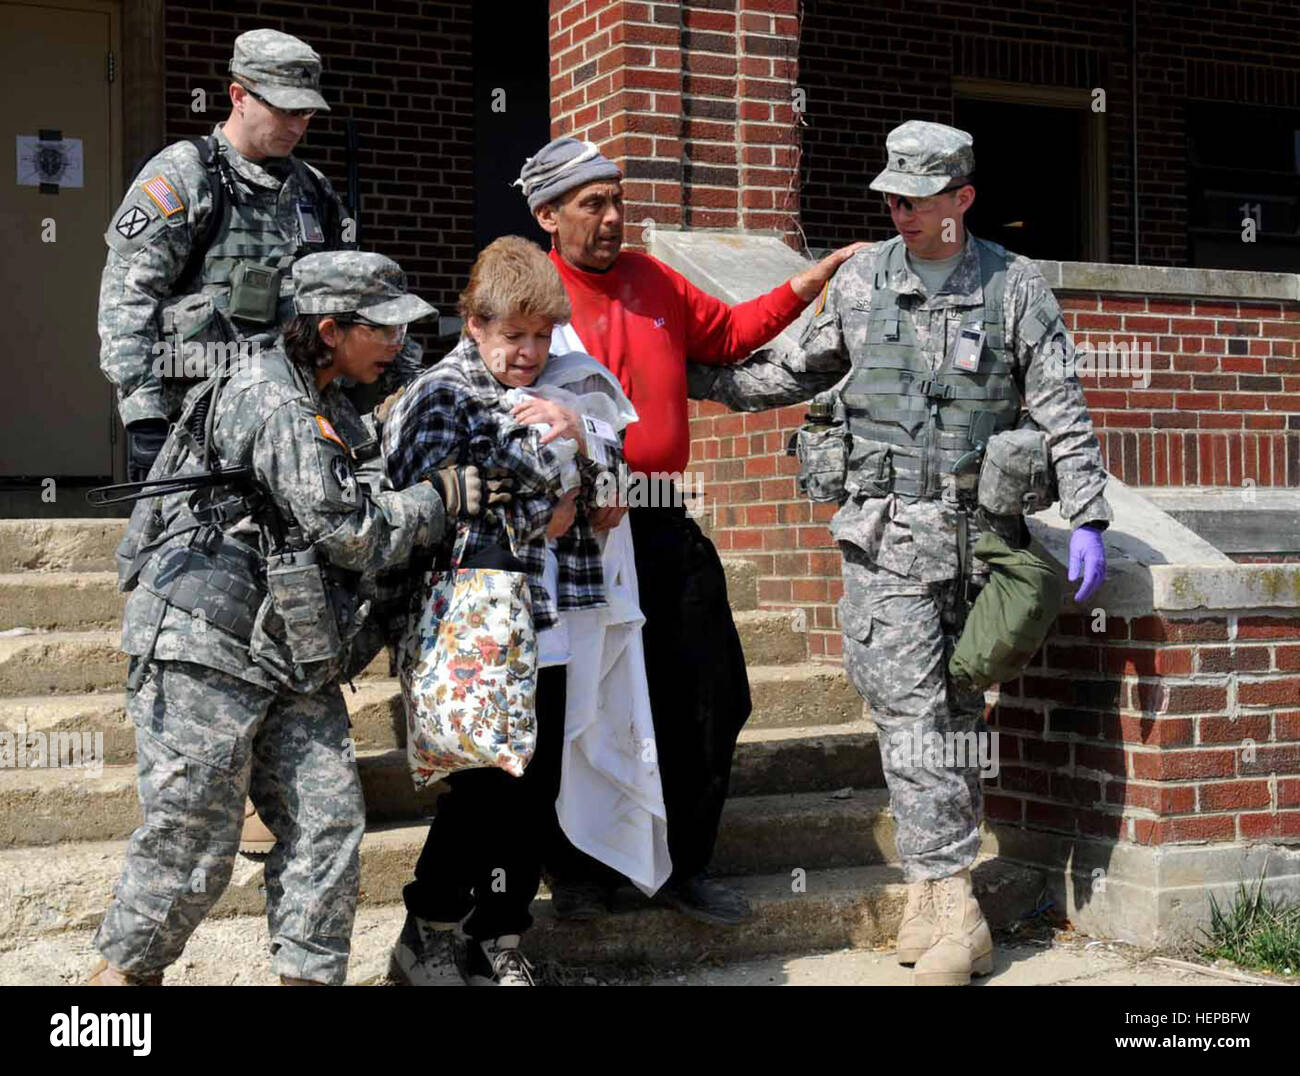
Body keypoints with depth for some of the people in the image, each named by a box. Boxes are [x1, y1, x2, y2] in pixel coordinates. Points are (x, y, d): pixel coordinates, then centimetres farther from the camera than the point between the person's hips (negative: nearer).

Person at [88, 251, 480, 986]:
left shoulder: (330, 411, 15)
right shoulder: (273, 406, -15)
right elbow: (352, 532, -18)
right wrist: (447, 496, -6)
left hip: (293, 662, 9)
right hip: (206, 650, -9)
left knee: (330, 824, 3)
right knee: (191, 841, -1)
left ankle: (310, 973, 10)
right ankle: (124, 969, 18)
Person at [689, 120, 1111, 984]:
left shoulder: (1015, 286, 2)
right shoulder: (861, 280, 7)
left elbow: (1062, 411, 1)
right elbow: (801, 372, 21)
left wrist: (1087, 522, -4)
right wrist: (703, 380, 18)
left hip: (978, 534, 0)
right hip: (886, 534, 1)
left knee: (958, 712, 5)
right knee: (912, 713, -7)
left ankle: (937, 884, 17)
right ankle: (952, 912, -5)